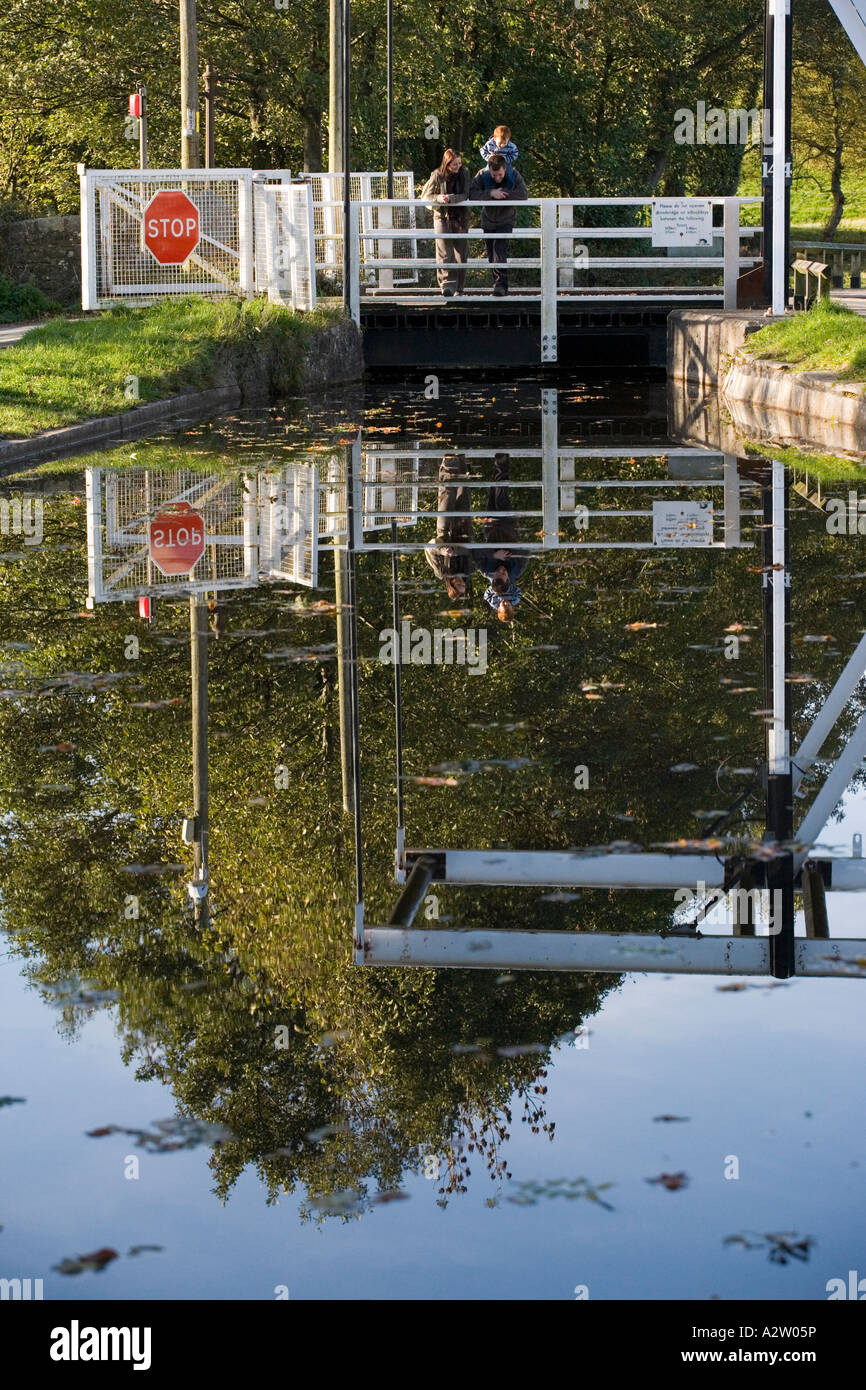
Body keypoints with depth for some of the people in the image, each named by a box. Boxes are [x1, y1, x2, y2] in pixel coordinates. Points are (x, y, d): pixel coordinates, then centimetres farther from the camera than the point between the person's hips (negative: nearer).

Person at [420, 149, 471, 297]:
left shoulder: (464, 173, -2)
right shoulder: (437, 175, -6)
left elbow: (465, 195, -9)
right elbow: (425, 196, -3)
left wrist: (450, 198, -26)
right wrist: (439, 198, -23)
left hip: (461, 217, 2)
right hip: (442, 217, -2)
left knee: (460, 252, 5)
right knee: (445, 253, -14)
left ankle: (458, 288, 14)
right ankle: (447, 285, -22)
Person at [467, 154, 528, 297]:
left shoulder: (514, 176, -15)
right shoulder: (482, 175, -15)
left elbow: (524, 194, -26)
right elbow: (472, 194, -25)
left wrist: (503, 194, -29)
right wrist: (490, 193, -37)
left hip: (506, 220, -3)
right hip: (488, 221, 3)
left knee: (500, 249, -22)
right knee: (491, 255, 6)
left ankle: (501, 284, -26)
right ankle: (497, 282, 21)